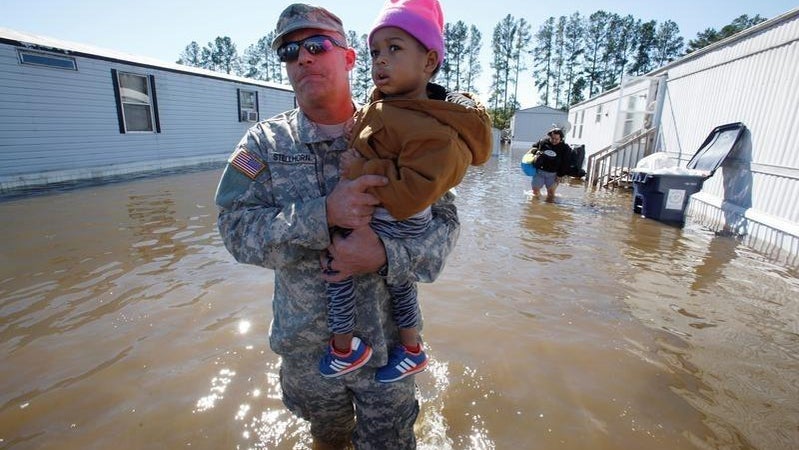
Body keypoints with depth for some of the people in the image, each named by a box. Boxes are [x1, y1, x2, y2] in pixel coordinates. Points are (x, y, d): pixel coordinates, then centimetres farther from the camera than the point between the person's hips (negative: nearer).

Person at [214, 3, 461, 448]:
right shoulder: (264, 142, -6)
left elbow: (445, 219, -10)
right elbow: (236, 228, -16)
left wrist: (387, 254, -30)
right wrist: (323, 215, -32)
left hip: (386, 340, -1)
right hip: (305, 344, 2)